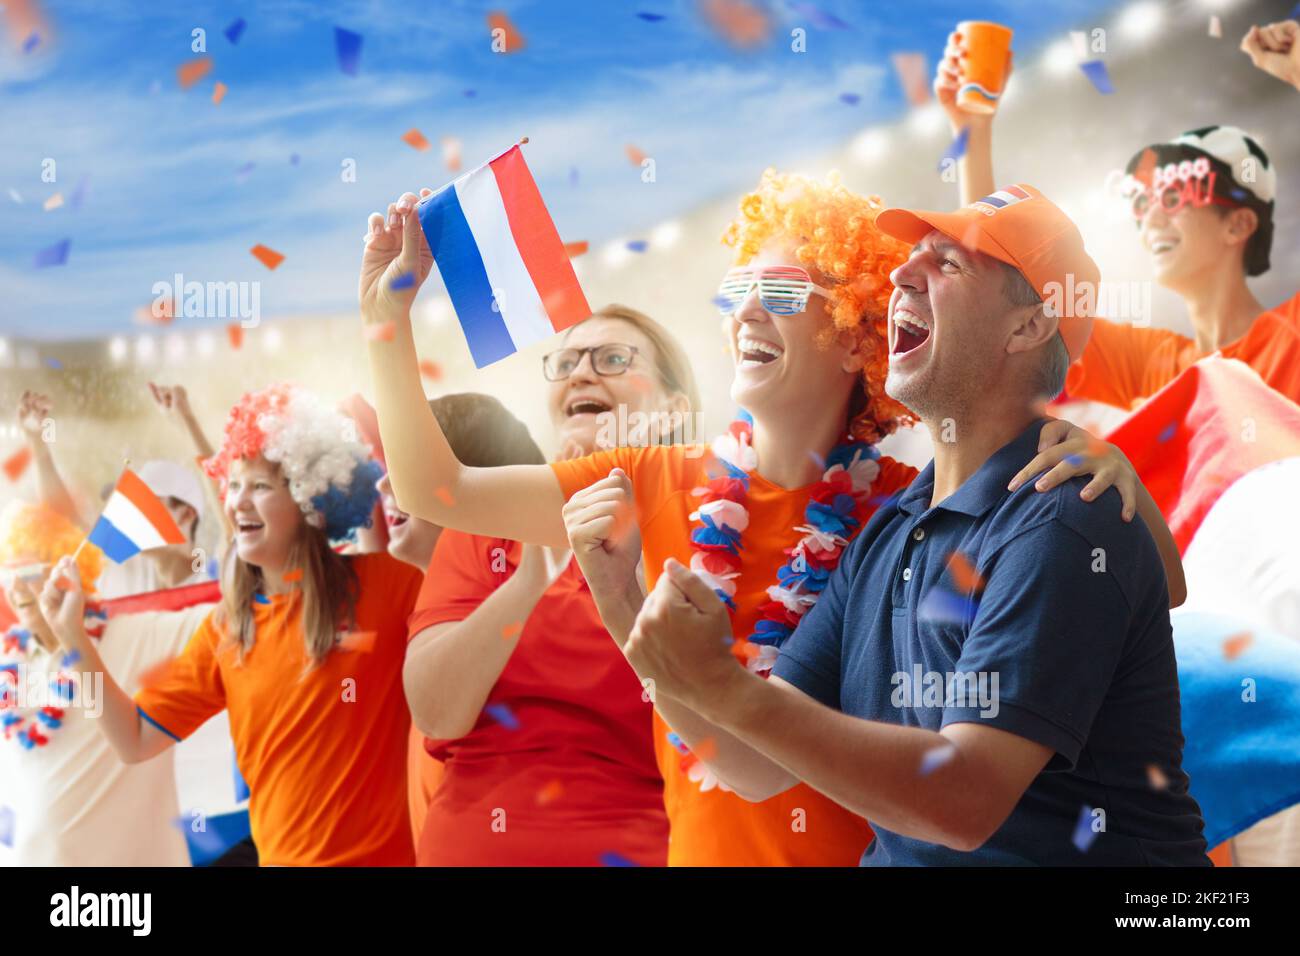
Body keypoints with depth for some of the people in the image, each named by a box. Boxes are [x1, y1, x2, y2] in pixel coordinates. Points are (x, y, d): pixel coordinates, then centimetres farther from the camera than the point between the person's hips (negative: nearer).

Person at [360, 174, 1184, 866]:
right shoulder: (654, 486, -4)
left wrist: (1113, 474, -30)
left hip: (865, 847, -2)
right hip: (702, 846, 2)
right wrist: (390, 318, -8)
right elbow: (439, 491, -3)